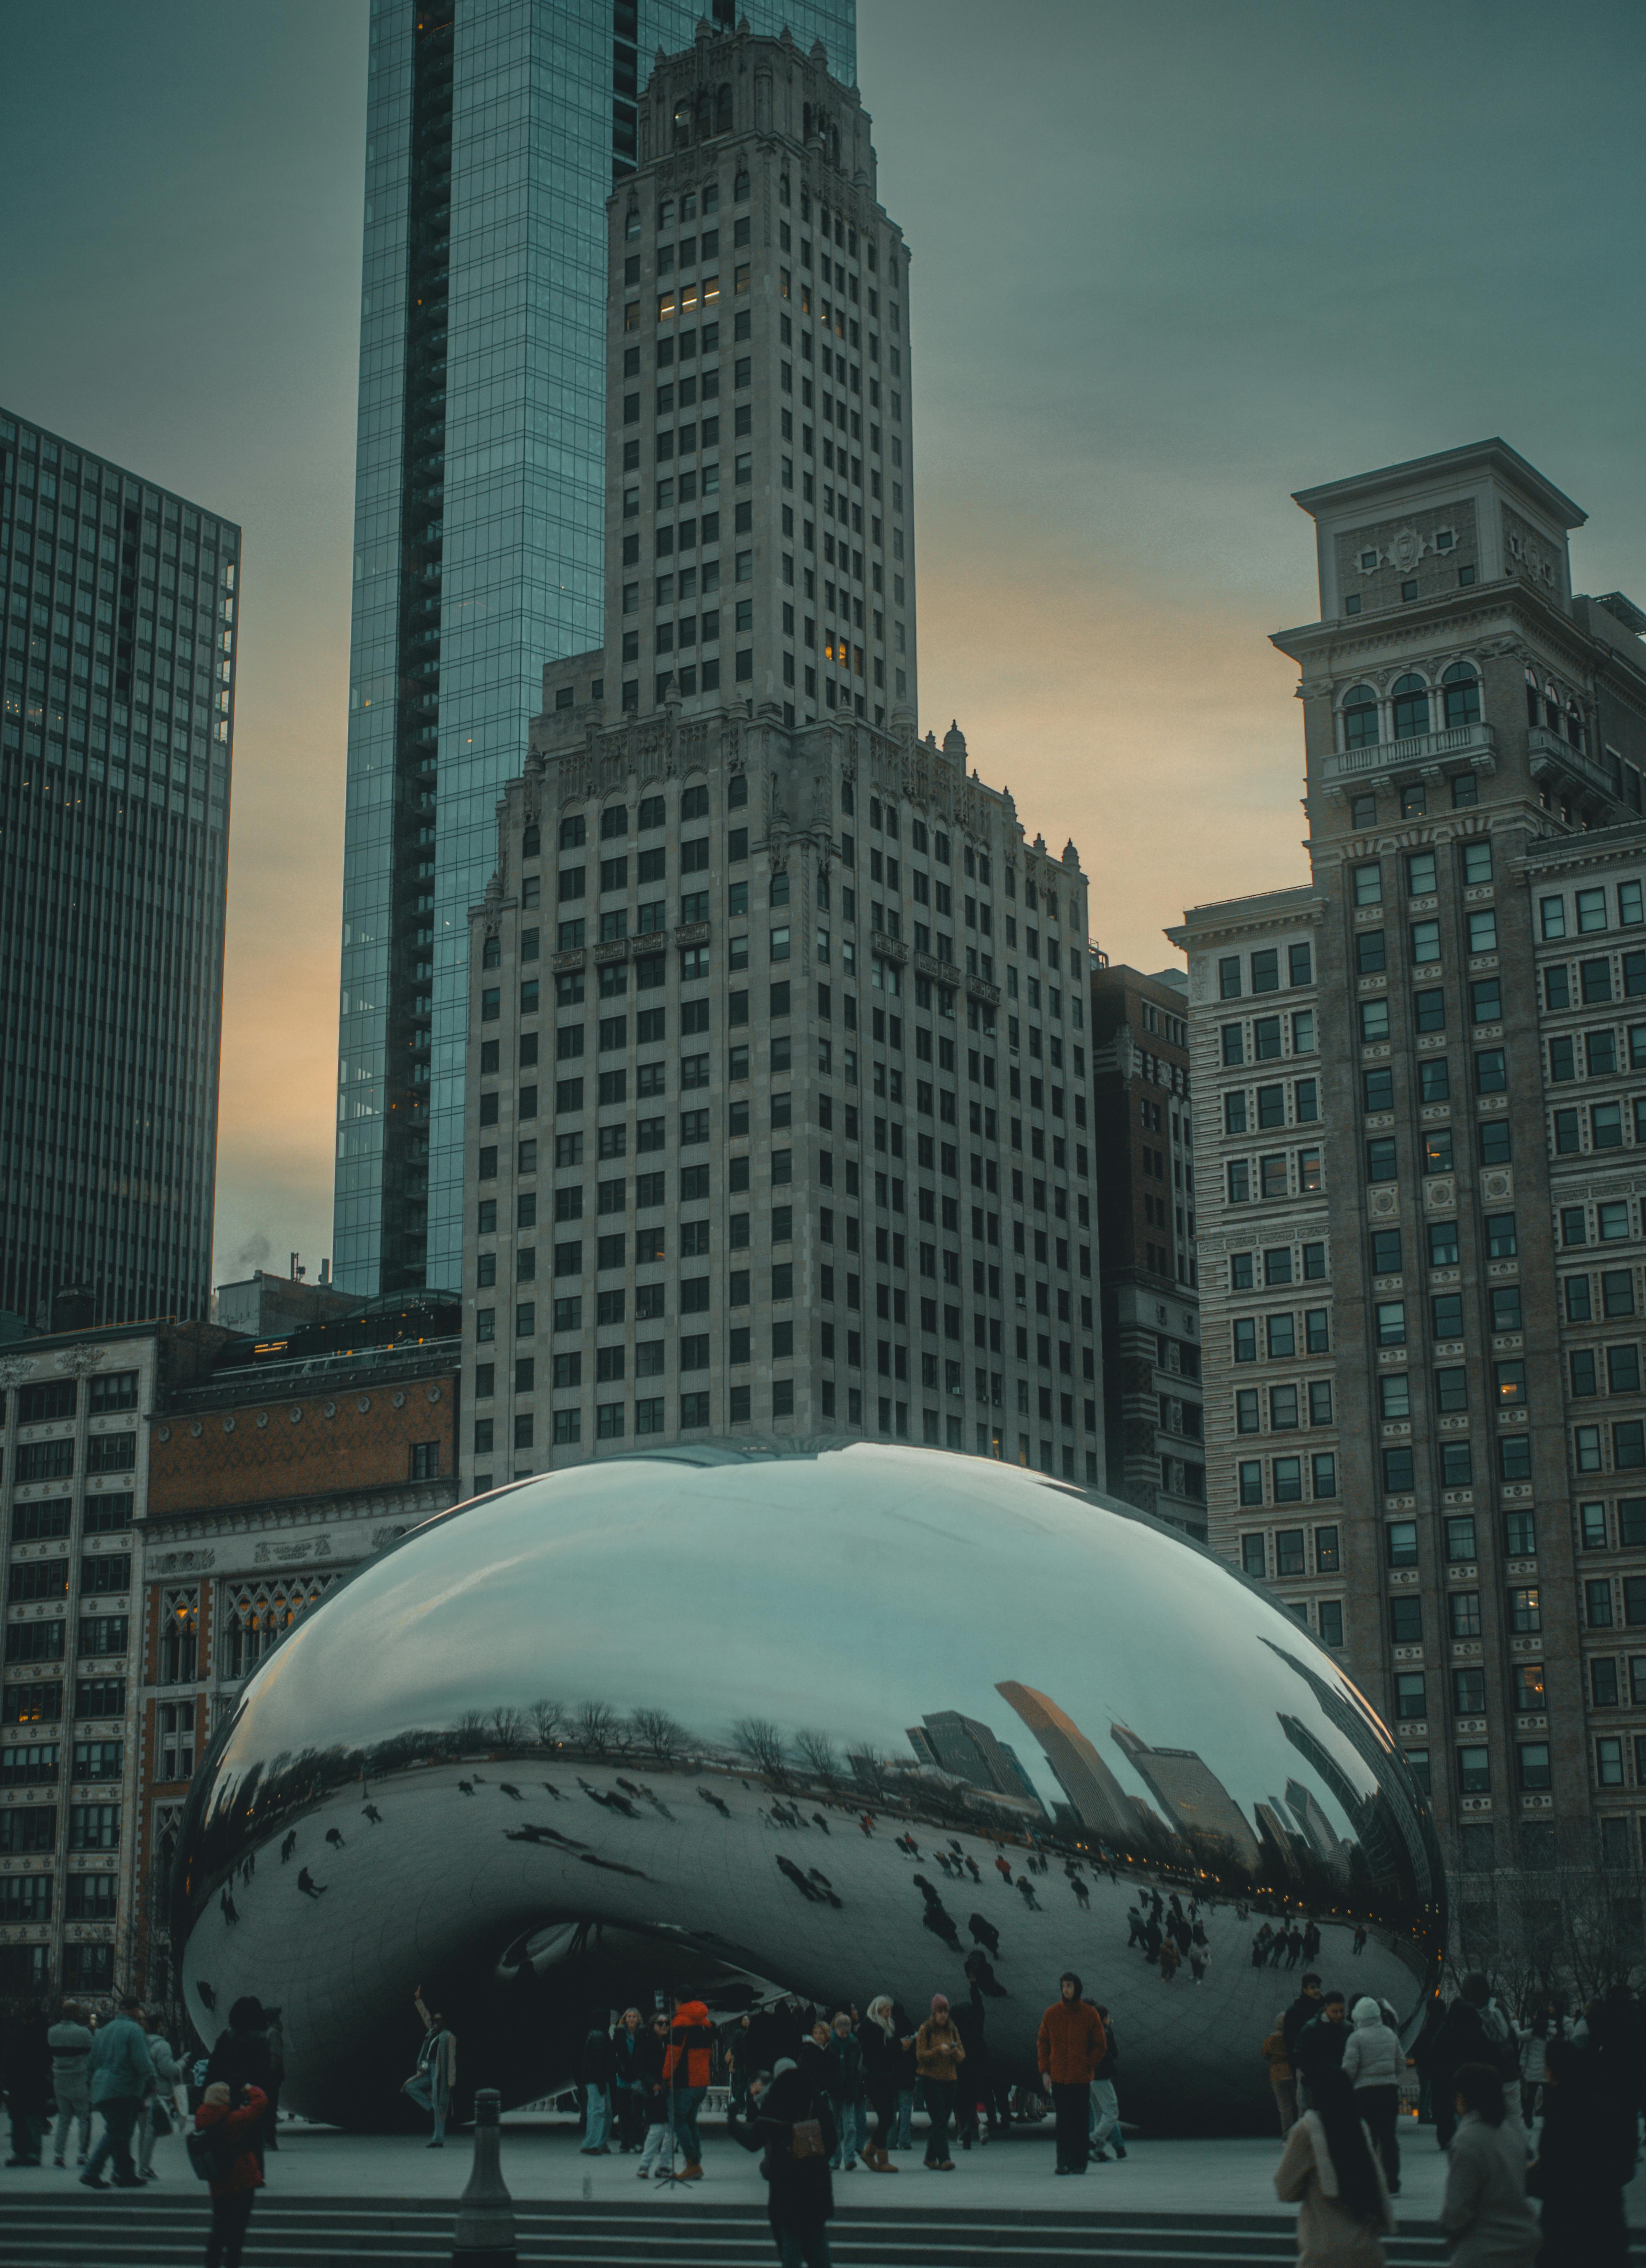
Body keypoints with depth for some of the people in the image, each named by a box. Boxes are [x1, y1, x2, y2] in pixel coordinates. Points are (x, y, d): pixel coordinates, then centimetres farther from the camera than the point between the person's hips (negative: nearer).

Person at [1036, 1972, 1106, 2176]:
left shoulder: (1090, 2013, 1)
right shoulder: (1052, 2013, 5)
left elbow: (1100, 2045, 5)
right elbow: (1043, 2043, 9)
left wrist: (1089, 2066, -5)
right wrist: (1045, 2071, 1)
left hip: (1082, 2077, -1)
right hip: (1058, 2077, 1)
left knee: (1081, 2122, 1)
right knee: (1062, 2122, 0)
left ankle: (1079, 2163, 7)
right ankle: (1063, 2162, 3)